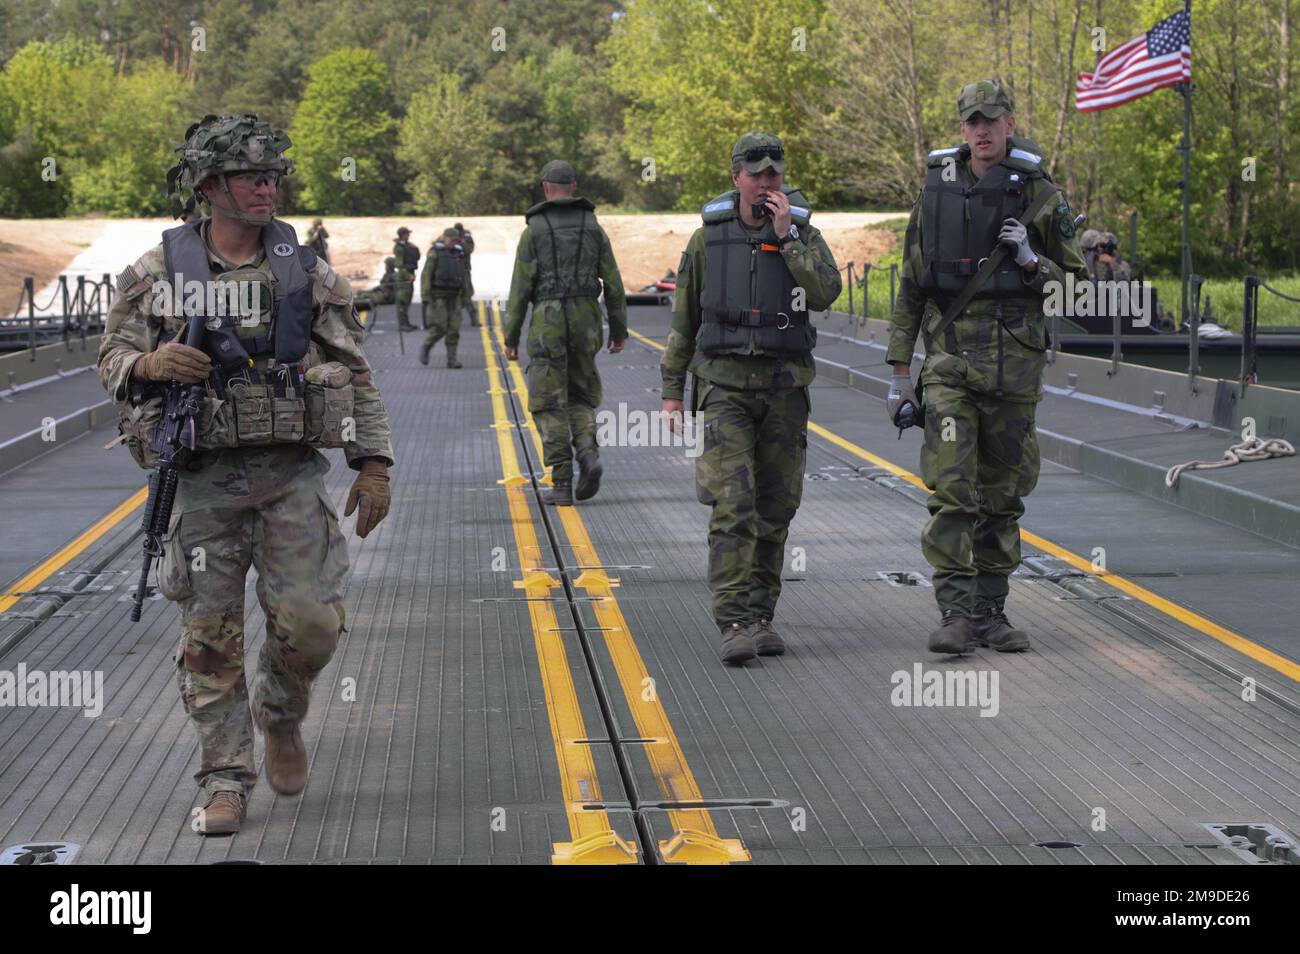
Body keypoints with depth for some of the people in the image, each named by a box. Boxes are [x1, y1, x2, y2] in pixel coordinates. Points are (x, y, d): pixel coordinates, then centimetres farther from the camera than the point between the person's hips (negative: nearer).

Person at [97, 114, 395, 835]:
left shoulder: (307, 272, 5)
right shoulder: (156, 273, 2)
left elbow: (356, 374, 7)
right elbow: (111, 361, 7)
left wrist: (373, 464, 2)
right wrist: (150, 363, -16)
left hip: (292, 476, 1)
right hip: (203, 479, 0)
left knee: (310, 620, -8)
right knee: (210, 636, 1)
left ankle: (279, 714, 24)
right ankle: (226, 781, 13)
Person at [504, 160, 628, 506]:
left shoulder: (533, 229, -3)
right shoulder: (593, 226, 5)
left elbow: (520, 287, -6)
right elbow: (613, 282, 4)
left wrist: (511, 337, 0)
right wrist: (619, 330, 13)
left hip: (547, 323, -3)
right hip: (585, 321, 3)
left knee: (550, 406, 4)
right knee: (581, 397, 19)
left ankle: (562, 485, -2)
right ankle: (588, 455, -7)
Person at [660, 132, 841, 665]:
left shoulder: (804, 234, 3)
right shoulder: (708, 239, 2)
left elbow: (825, 293, -15)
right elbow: (684, 317, 8)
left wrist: (787, 237, -17)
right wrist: (672, 391, 7)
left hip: (785, 387, 2)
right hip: (725, 384, -2)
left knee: (775, 509, 6)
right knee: (732, 506, -13)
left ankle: (761, 615, 17)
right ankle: (735, 624, -16)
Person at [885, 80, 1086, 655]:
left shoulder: (1039, 193, 2)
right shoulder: (937, 192, 7)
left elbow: (1075, 282, 7)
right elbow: (911, 288, 11)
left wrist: (1031, 262, -14)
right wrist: (899, 374, 8)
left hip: (1015, 363, 0)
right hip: (950, 359, 0)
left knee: (1002, 496, 7)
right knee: (951, 490, -11)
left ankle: (990, 611, 17)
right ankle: (955, 613, -12)